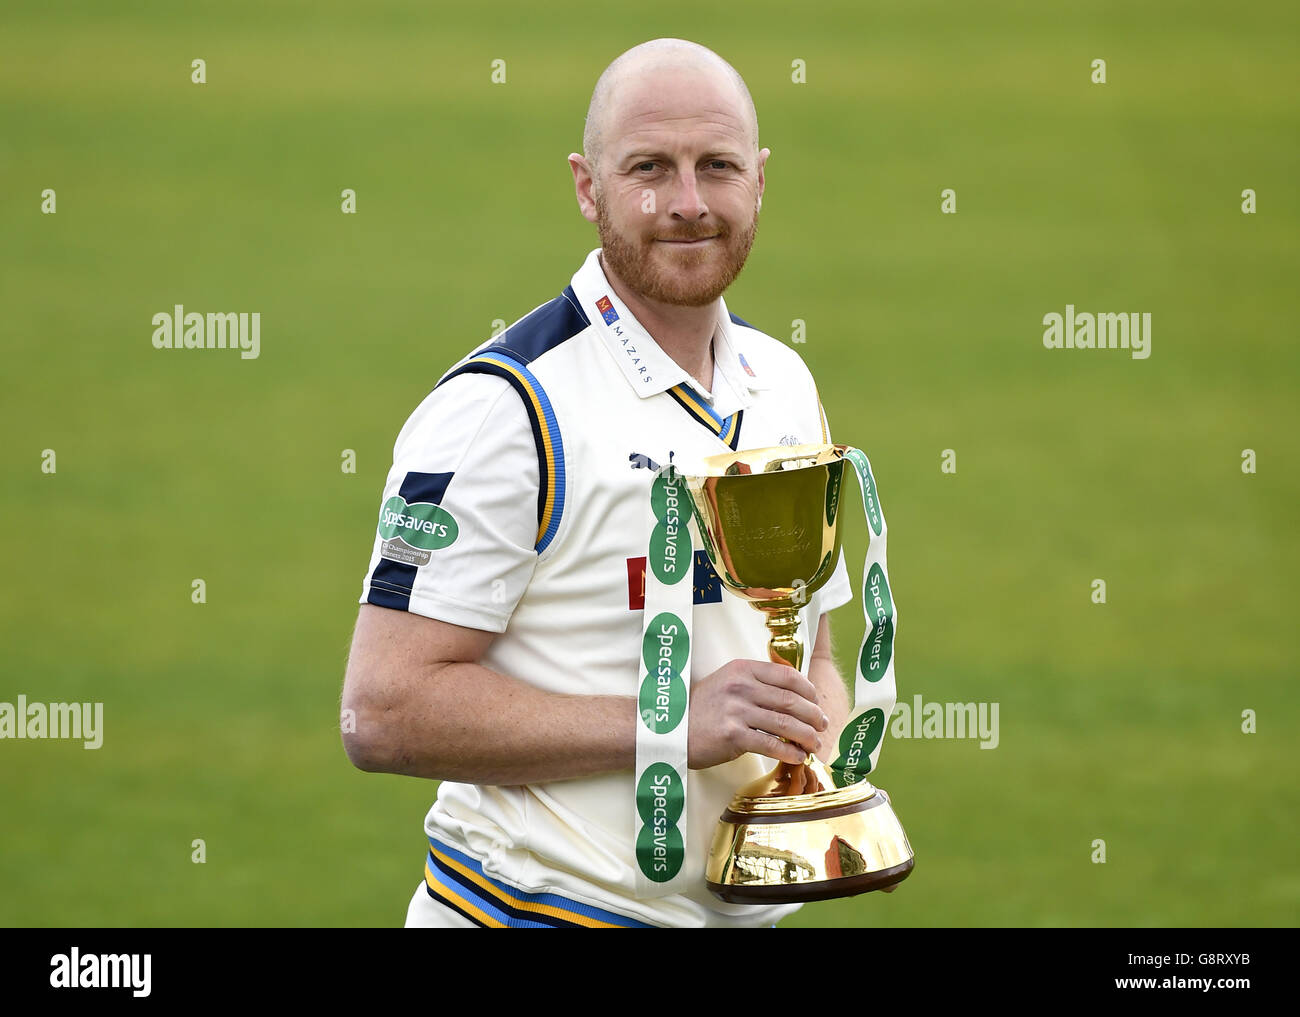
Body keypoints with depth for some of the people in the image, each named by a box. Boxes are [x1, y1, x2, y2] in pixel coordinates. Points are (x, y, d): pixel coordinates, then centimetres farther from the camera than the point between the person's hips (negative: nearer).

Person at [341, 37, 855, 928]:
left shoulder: (785, 387, 6)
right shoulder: (505, 404, -16)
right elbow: (386, 711, -22)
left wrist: (831, 766, -5)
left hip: (744, 909, 7)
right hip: (536, 906, -7)